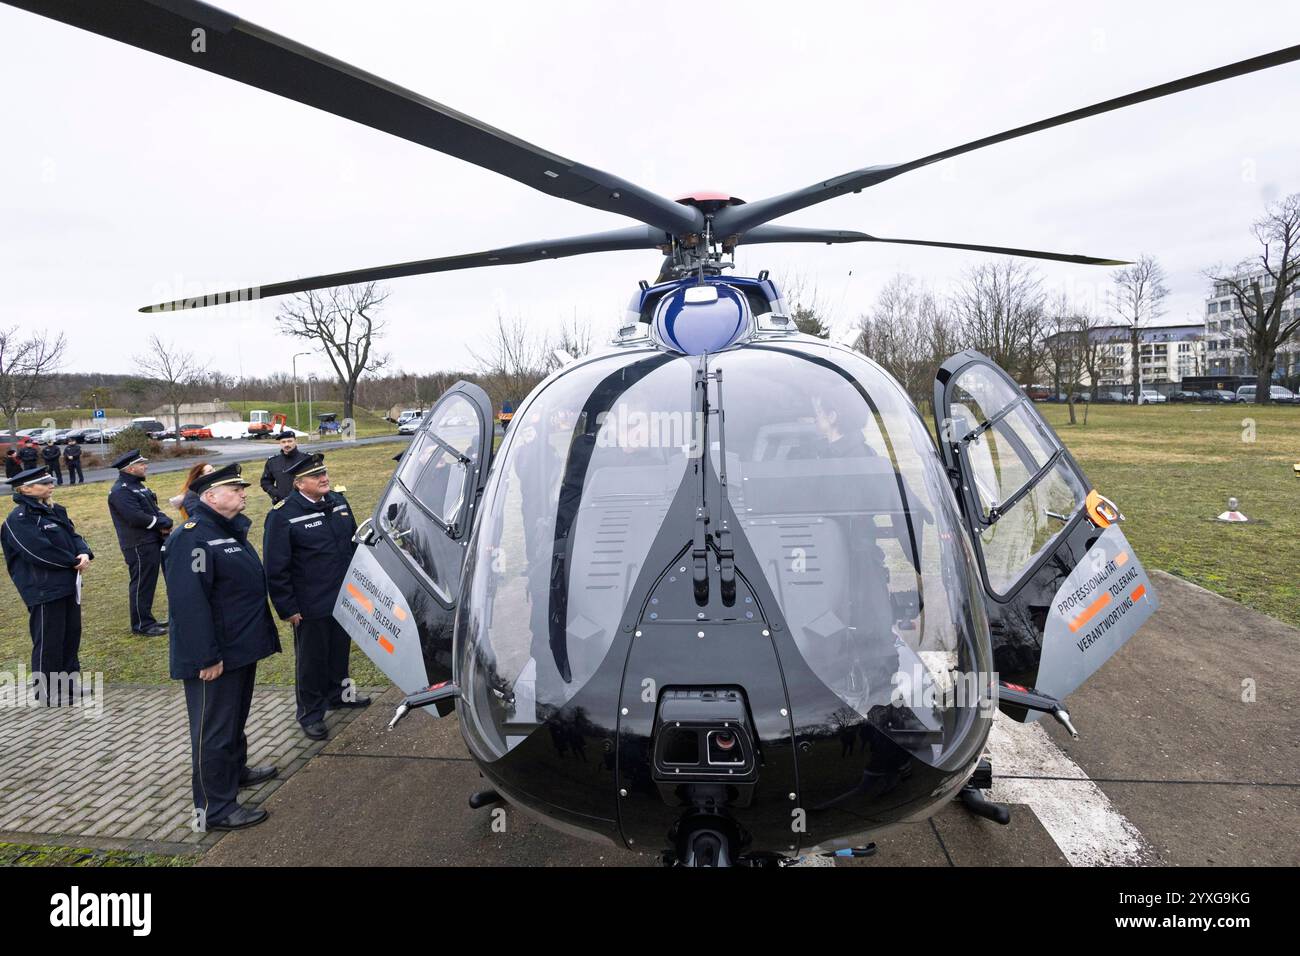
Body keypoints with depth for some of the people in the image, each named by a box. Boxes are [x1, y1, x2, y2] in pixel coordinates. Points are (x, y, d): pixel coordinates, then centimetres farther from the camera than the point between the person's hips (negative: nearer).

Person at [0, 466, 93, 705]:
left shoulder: (55, 511, 10)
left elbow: (73, 536, 10)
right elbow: (40, 551, -22)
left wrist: (84, 554, -11)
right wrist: (75, 561, -12)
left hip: (68, 584, 8)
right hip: (44, 588, -8)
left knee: (72, 634, 17)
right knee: (48, 641, 2)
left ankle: (69, 683, 31)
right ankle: (49, 692, 16)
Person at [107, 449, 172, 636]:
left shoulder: (137, 485, 16)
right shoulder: (121, 491, -16)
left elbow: (154, 509, 15)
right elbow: (136, 518, -24)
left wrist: (165, 522, -6)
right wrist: (161, 523, -11)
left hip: (153, 541, 10)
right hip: (139, 545, -10)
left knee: (149, 582, 17)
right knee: (142, 584, -2)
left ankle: (147, 619, 28)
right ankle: (141, 625, 8)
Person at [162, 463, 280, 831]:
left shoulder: (230, 529, 11)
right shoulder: (192, 538, -21)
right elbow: (189, 603, -27)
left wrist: (261, 635, 22)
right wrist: (206, 657, -27)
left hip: (241, 648, 10)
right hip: (215, 657, -10)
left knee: (235, 718, 25)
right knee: (213, 729, 1)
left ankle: (235, 769, 43)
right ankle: (214, 809, 11)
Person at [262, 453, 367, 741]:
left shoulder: (338, 501, 3)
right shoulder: (283, 515, -16)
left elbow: (354, 541, 16)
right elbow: (275, 569, -15)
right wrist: (287, 608, -13)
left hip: (345, 597, 6)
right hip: (310, 606, -6)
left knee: (340, 649, 21)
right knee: (311, 659, 9)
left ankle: (338, 693, 43)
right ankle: (311, 714, 25)